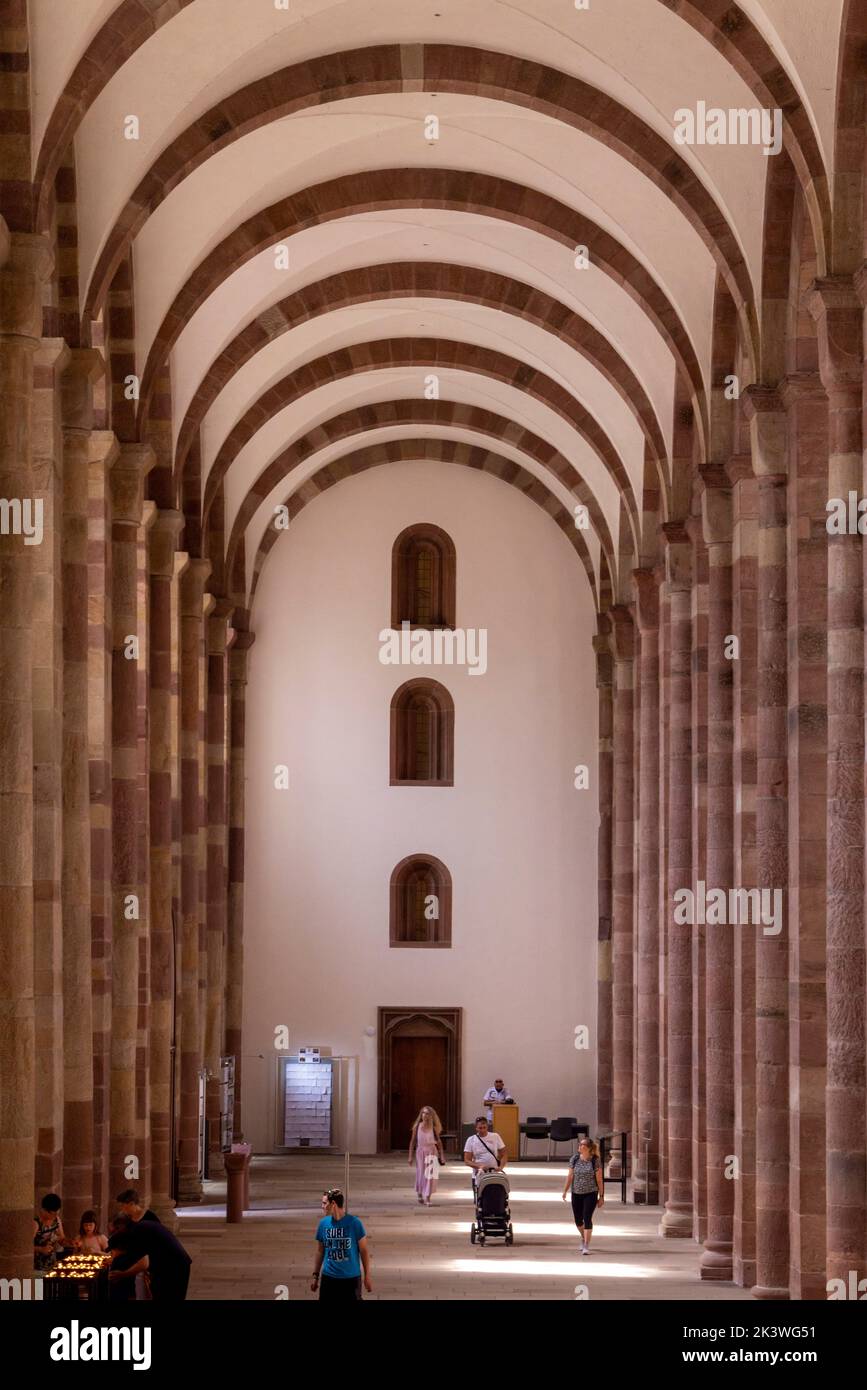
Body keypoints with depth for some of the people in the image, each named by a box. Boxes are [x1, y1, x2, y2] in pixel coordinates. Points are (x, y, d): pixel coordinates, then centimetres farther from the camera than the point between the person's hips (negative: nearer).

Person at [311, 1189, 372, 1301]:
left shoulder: (354, 1223, -8)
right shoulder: (323, 1223, 1)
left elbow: (364, 1251, -3)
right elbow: (320, 1251, 11)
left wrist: (367, 1276, -3)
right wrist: (315, 1275, 10)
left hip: (351, 1278, -3)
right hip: (328, 1278, 3)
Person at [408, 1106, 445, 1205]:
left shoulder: (434, 1127, -2)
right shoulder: (417, 1127, -1)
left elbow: (439, 1141, 5)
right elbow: (413, 1141, 5)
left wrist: (441, 1156, 1)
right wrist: (410, 1156, 3)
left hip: (431, 1152, -1)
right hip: (420, 1152, 1)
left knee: (430, 1175, -9)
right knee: (420, 1174, 7)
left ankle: (428, 1198, -5)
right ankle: (420, 1196, 26)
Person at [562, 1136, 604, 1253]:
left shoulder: (595, 1161, -9)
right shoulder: (574, 1159, 0)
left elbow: (599, 1179, -6)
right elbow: (570, 1176, 4)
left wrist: (601, 1196, -5)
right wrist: (565, 1191, -1)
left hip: (590, 1193, -4)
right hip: (576, 1194, 4)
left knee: (587, 1218, -13)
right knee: (578, 1220, 12)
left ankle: (586, 1246, -10)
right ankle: (584, 1238, 40)